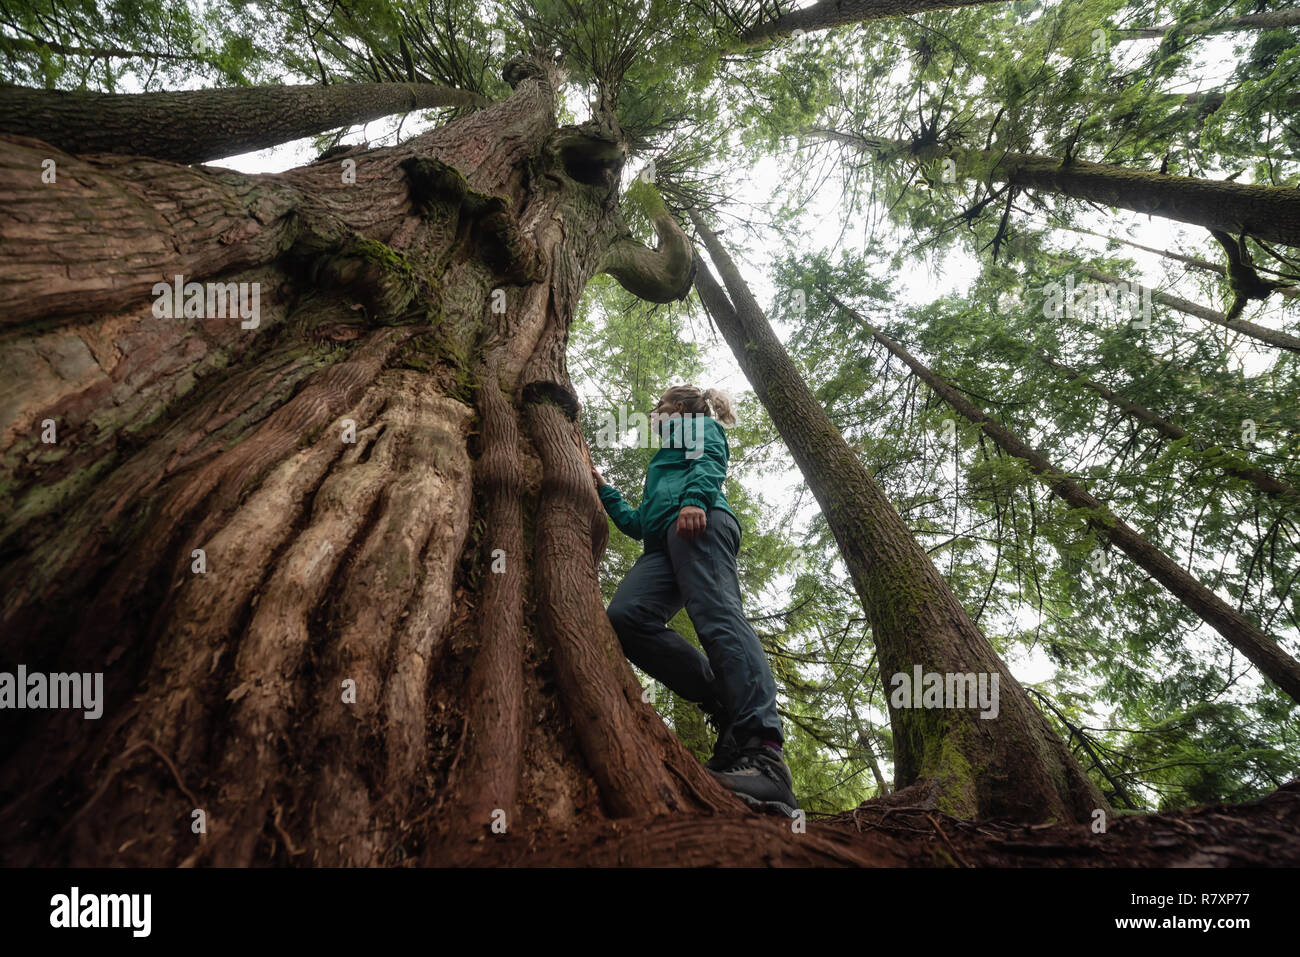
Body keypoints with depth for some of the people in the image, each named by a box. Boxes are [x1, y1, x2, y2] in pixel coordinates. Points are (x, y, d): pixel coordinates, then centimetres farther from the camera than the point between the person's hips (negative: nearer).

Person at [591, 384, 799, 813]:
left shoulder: (702, 426, 27)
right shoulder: (662, 461, 46)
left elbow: (710, 463, 2)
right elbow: (638, 525, 41)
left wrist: (694, 499, -19)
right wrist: (604, 491, 46)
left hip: (700, 522, -6)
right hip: (664, 543, 6)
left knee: (717, 615, -30)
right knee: (625, 617, -23)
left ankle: (764, 754, -44)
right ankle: (726, 705, -26)